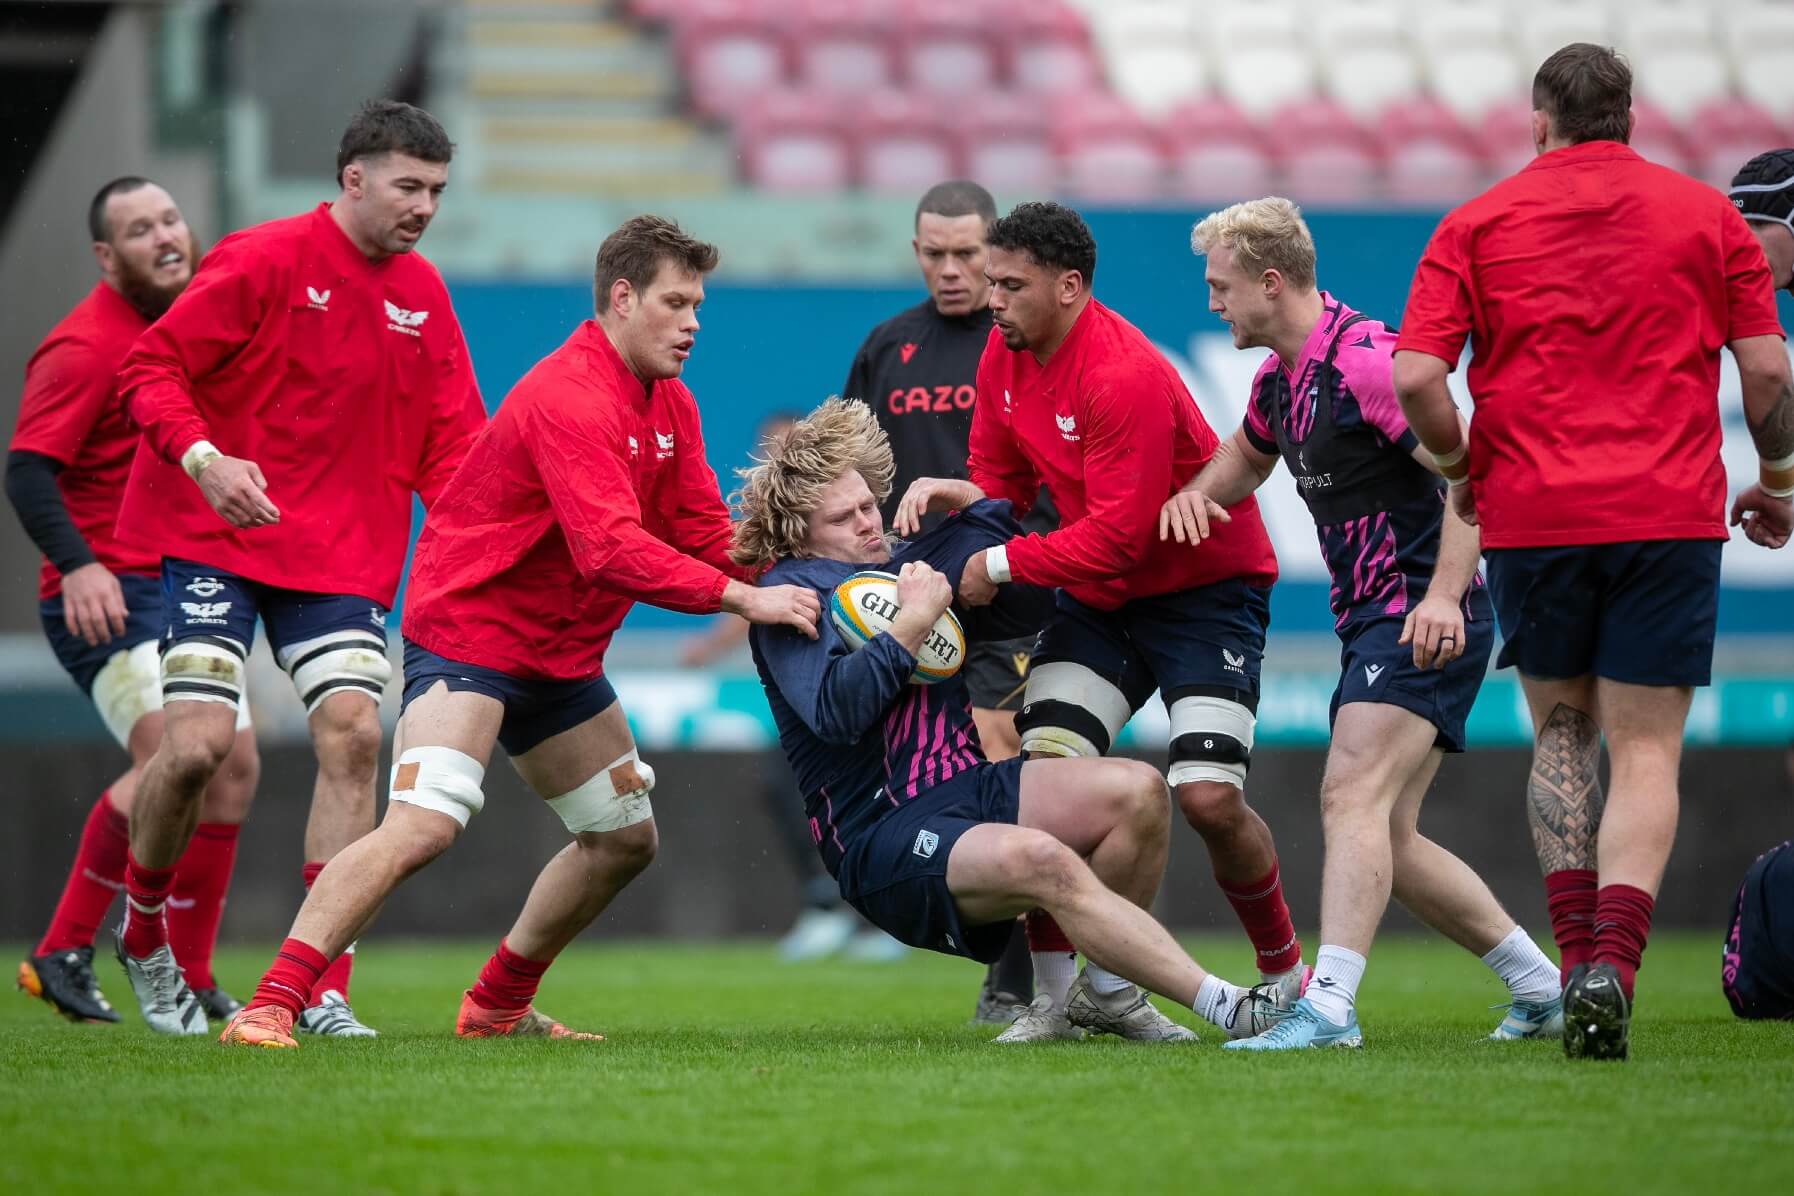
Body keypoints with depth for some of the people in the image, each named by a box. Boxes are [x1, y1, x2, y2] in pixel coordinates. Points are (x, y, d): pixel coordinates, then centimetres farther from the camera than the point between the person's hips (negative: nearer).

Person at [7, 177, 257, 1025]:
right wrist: (78, 565, -34)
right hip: (106, 596, -9)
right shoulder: (84, 345, -14)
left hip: (183, 589, 9)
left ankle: (190, 984, 17)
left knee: (232, 765, 7)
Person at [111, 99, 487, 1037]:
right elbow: (147, 369, -9)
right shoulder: (263, 260, -9)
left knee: (352, 735, -12)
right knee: (197, 745, -14)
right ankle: (142, 934, 16)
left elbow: (452, 443, 10)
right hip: (214, 538, -5)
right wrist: (202, 458, -26)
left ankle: (323, 992, -7)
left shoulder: (422, 294, 9)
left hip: (344, 554, 5)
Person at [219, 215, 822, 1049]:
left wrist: (778, 578, -8)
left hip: (561, 654, 10)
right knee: (424, 824, -26)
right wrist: (744, 599, -31)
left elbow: (702, 535, 10)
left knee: (627, 838, 16)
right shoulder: (570, 399, -23)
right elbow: (611, 550, -32)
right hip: (469, 631, -10)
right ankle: (270, 1006, -28)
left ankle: (498, 1006, 30)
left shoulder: (669, 405, 8)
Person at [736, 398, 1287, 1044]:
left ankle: (1105, 991, -3)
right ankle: (1224, 1007, -36)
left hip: (966, 786, 8)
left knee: (1137, 793, -17)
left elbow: (1032, 597, 23)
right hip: (882, 837, -8)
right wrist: (911, 625, -18)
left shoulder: (905, 563, 18)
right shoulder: (791, 592, -3)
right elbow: (834, 711, -20)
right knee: (1042, 861, -35)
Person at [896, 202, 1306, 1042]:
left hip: (1205, 587, -7)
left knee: (1209, 798, -17)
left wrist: (1001, 564, -22)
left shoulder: (1125, 376, -26)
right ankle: (1052, 996, -5)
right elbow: (1005, 482, 12)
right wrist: (953, 493, -10)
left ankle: (1286, 975, 7)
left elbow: (1116, 537, -26)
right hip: (1098, 596, 7)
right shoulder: (1004, 356, 0)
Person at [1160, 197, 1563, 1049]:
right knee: (1388, 842, 10)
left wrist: (1443, 594, -31)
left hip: (1425, 619, -10)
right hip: (1372, 623, 10)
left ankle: (1329, 1005, -30)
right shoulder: (1279, 377, 12)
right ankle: (1538, 986, 18)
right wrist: (1197, 492, 10)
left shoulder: (1365, 361, -18)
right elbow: (1246, 455, 33)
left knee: (1352, 796, -22)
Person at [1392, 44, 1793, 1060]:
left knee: (1561, 731, 20)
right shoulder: (1704, 214, 6)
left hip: (1531, 516, 1)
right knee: (1646, 755, 1)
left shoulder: (1480, 223, 4)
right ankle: (1615, 962, -19)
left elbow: (1416, 375, -5)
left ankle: (1576, 956, 9)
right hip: (1671, 511, -1)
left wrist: (1461, 465, 12)